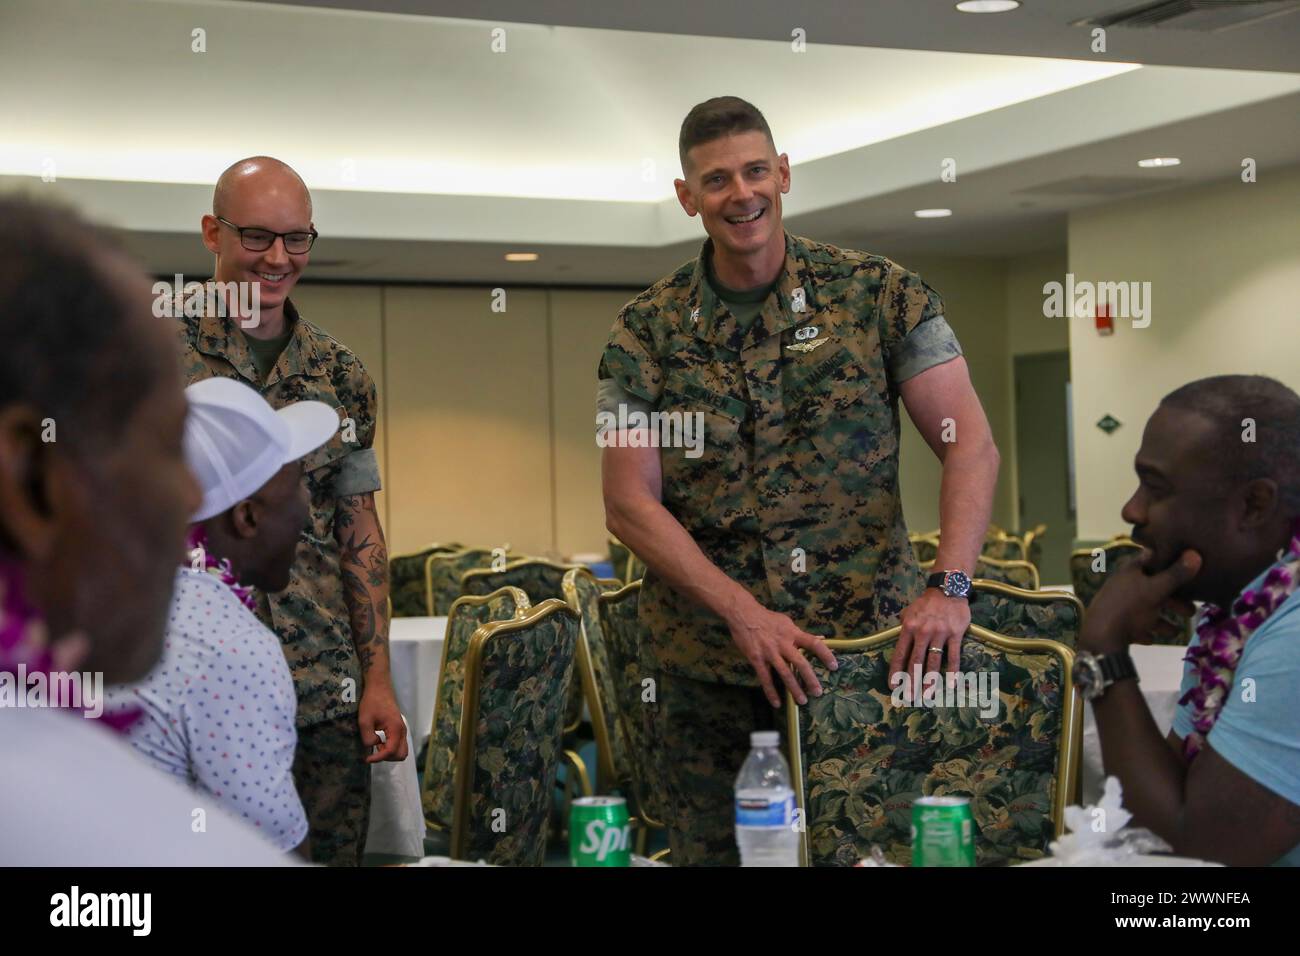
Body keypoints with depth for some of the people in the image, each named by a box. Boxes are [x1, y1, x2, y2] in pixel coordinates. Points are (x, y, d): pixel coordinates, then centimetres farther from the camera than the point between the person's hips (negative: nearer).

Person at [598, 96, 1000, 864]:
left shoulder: (882, 296, -1)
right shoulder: (647, 330, 0)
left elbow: (971, 446, -4)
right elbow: (629, 504, -4)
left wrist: (949, 586, -19)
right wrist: (744, 614, -14)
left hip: (867, 636, -1)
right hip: (705, 653, 1)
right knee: (710, 849, 8)